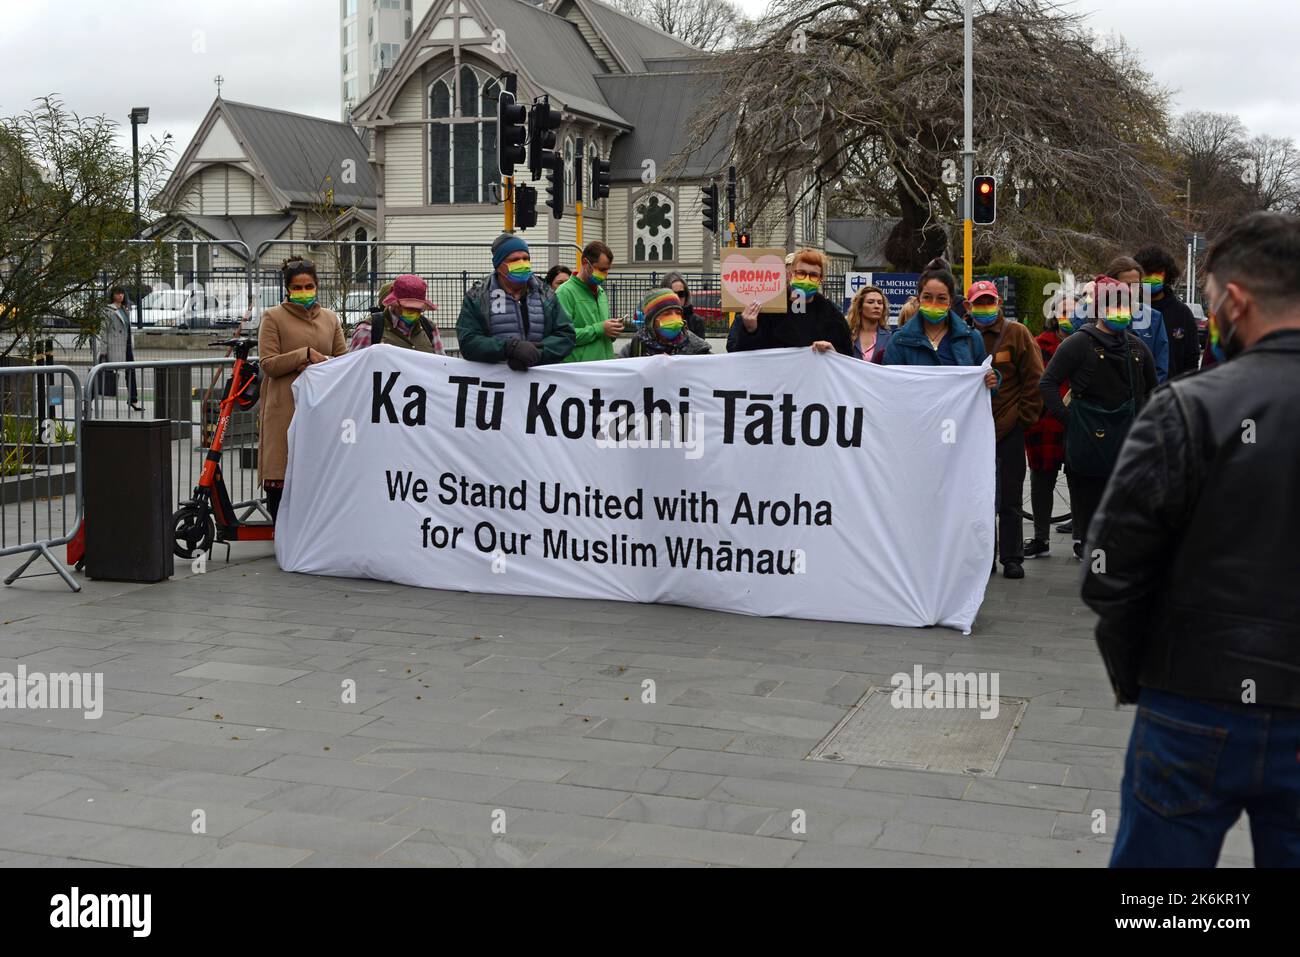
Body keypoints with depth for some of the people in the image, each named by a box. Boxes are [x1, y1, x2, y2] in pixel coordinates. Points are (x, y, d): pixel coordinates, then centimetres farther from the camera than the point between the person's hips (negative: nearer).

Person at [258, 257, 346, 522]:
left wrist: (321, 362, -7)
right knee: (282, 480, -5)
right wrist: (306, 354, -12)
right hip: (286, 408, -3)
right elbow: (268, 364, -4)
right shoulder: (273, 317, 5)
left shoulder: (330, 318, 16)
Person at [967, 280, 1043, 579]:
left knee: (1010, 499, 3)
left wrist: (1024, 418, -6)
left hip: (1010, 429, -3)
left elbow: (1035, 379, -3)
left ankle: (1012, 558, 11)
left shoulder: (1017, 333, -3)